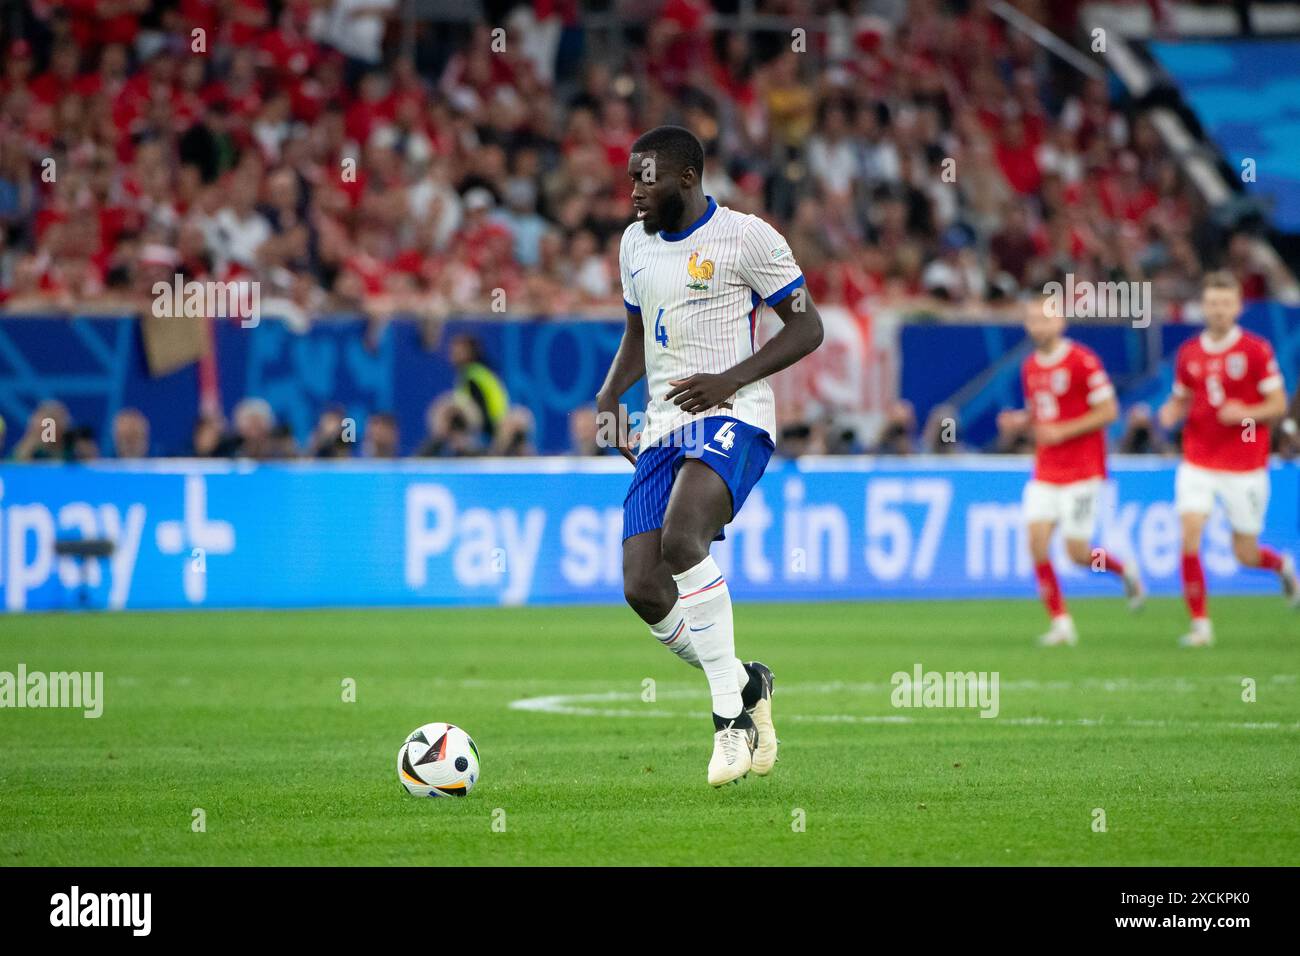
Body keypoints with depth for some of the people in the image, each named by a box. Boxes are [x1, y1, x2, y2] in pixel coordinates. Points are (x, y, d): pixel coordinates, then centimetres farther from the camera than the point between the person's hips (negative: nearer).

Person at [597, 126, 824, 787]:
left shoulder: (745, 237, -6)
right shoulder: (635, 243, 16)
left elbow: (807, 327, -5)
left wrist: (729, 380, -16)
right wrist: (609, 397, 8)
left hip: (732, 417, -7)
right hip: (663, 428, 7)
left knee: (681, 537, -33)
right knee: (643, 590, -7)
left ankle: (731, 710, -24)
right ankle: (746, 686, 17)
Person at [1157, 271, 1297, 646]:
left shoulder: (1256, 350, -6)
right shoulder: (1188, 353, 4)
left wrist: (1247, 414, -23)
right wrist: (1171, 412, -6)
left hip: (1245, 467, -2)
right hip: (1198, 463, 2)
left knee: (1245, 555, 4)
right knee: (1189, 535, -16)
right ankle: (1200, 624, -8)